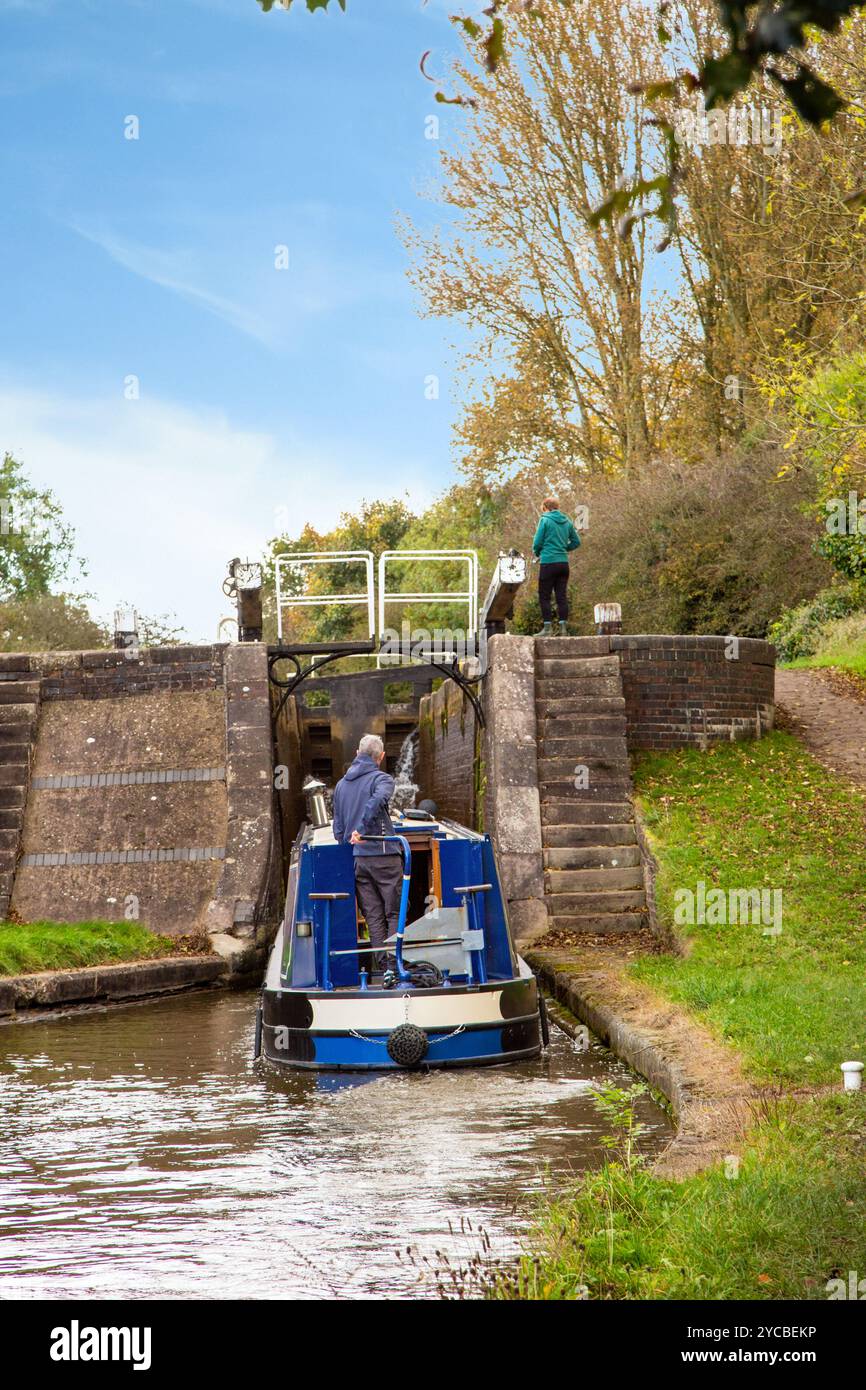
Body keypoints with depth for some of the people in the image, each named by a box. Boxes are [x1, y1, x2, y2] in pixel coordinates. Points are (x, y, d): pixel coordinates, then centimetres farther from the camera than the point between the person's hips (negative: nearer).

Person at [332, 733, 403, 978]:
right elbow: (377, 800, -27)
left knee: (373, 917, 7)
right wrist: (362, 831, -22)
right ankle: (396, 965, -5)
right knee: (395, 913, 2)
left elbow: (338, 826, 17)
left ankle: (381, 967, 2)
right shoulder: (381, 779, -4)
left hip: (355, 859, 5)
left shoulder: (341, 784, 16)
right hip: (383, 856, -5)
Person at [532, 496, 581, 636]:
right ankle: (564, 628, 3)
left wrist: (537, 553, 11)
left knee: (544, 597, 1)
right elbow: (576, 542, 13)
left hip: (548, 562, -5)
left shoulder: (545, 520, -7)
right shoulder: (567, 521, 9)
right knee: (562, 597, 7)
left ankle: (548, 628, -3)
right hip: (564, 562, 5)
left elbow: (537, 542, -8)